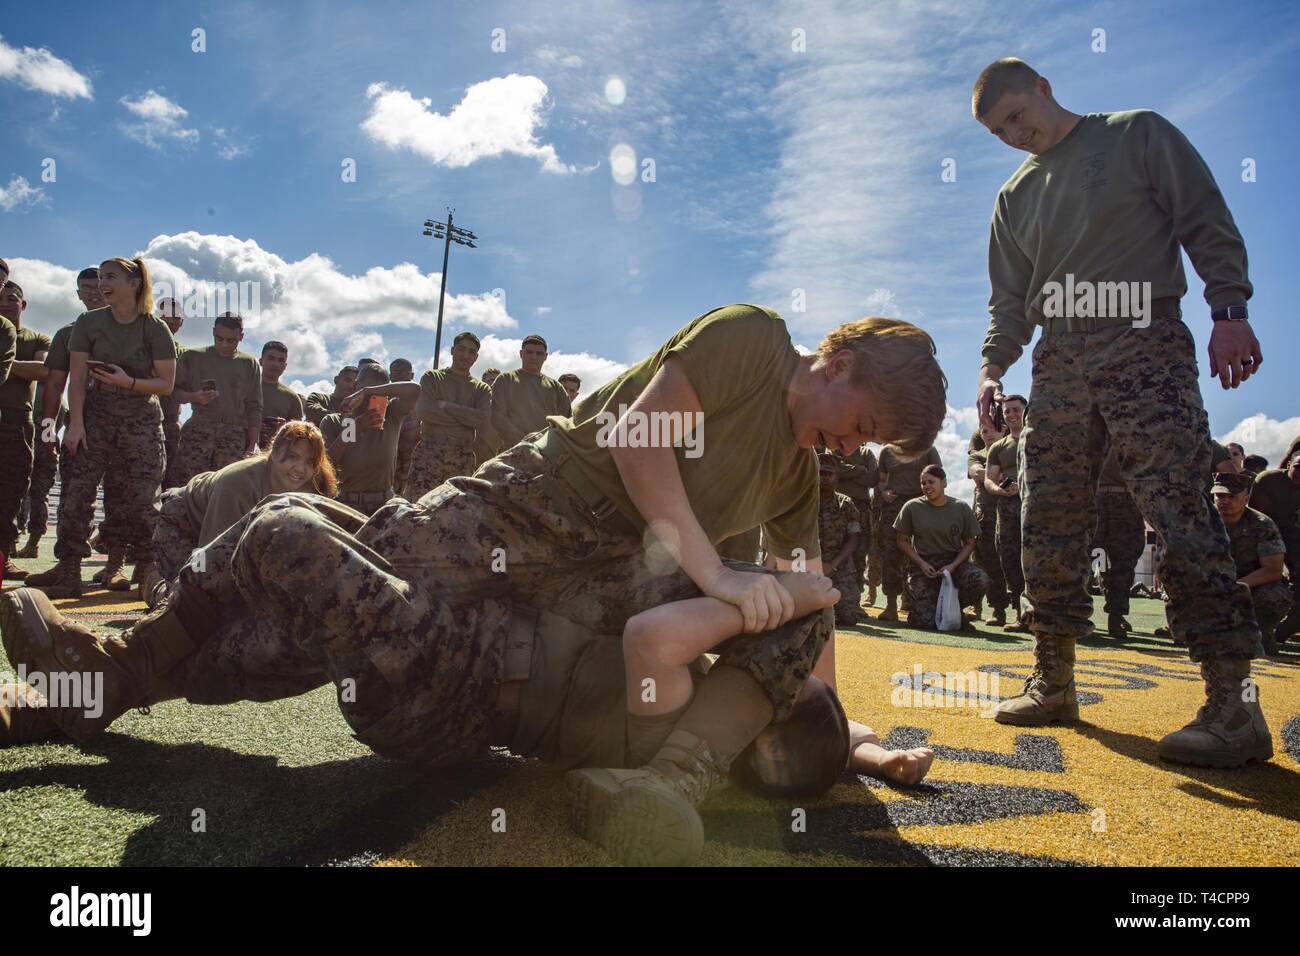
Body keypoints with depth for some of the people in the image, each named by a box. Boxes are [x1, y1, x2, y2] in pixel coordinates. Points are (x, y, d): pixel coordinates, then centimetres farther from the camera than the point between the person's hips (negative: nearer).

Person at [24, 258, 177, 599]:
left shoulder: (155, 329, -4)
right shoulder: (88, 323, 2)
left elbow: (166, 384, -2)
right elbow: (77, 379, -1)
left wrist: (129, 382, -18)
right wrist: (76, 422, -11)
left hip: (142, 421, -1)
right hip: (96, 417, 2)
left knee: (138, 499, -4)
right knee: (76, 490, -9)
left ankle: (115, 566, 8)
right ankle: (68, 571, -8)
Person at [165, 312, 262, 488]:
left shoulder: (249, 364, 12)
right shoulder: (193, 357, 11)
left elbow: (254, 408, 11)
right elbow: (175, 391, 11)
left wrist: (252, 446, 3)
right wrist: (194, 397, -11)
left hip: (234, 434, 0)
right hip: (198, 429, 0)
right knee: (184, 483, -11)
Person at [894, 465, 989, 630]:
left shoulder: (962, 508, 1)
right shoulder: (912, 507, -2)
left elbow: (969, 543, 5)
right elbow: (903, 541, 4)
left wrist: (953, 566, -12)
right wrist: (921, 563, -10)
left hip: (953, 562, 1)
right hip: (922, 564, -1)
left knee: (980, 580, -31)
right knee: (924, 621, -18)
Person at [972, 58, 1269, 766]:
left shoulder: (1138, 135, 10)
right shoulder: (1015, 196, 22)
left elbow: (1208, 224, 3)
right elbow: (1010, 300, 19)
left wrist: (1229, 311, -10)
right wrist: (992, 366, 2)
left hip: (1143, 343, -5)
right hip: (1058, 363, 5)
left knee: (1178, 510, -16)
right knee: (1049, 524, 1)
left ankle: (1232, 703, -14)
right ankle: (1054, 685, 10)